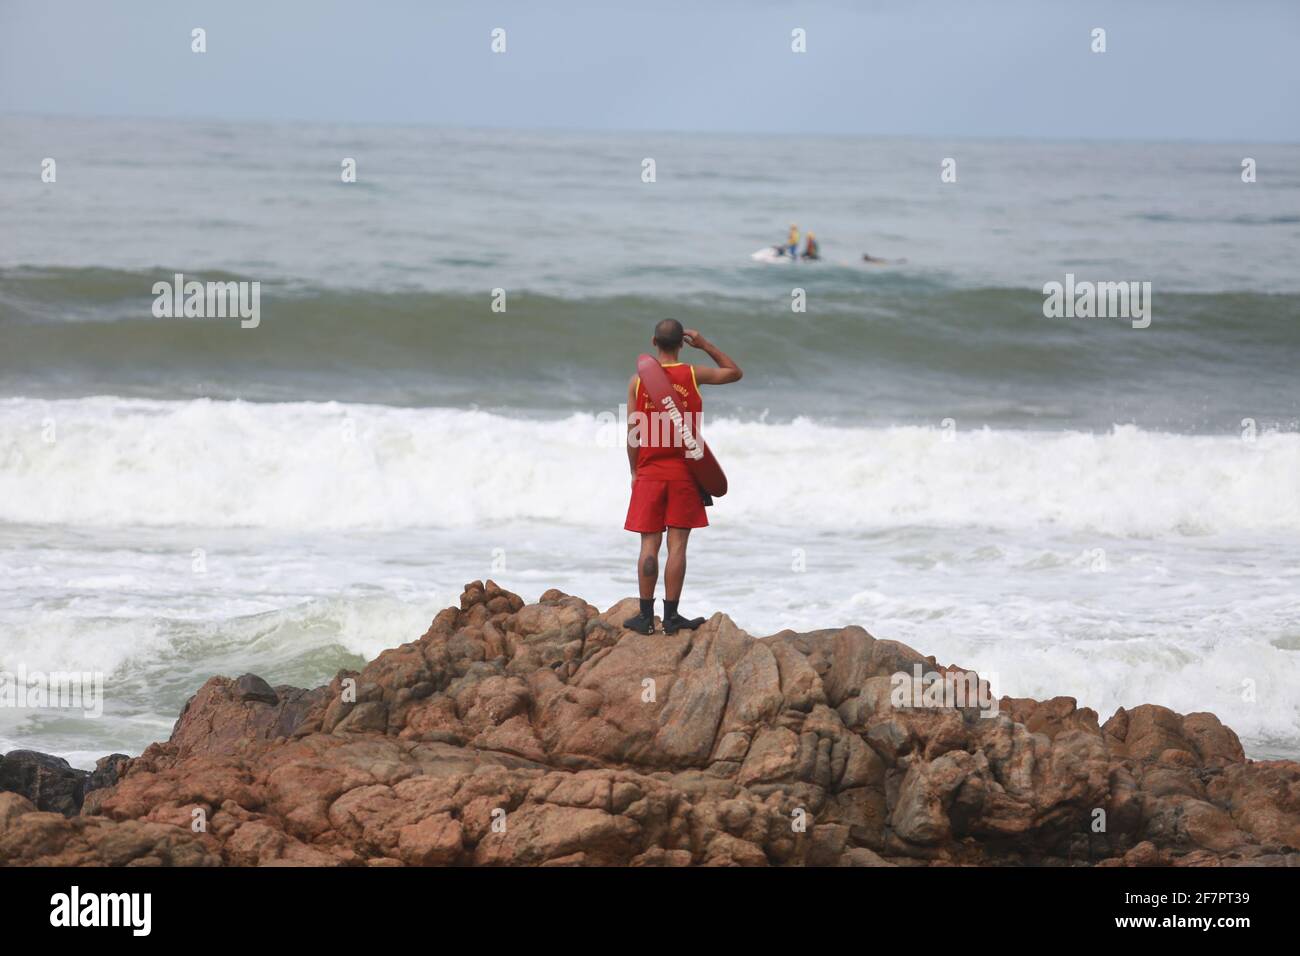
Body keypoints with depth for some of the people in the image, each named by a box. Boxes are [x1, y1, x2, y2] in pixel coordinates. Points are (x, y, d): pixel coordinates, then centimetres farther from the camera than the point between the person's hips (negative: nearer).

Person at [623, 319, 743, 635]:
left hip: (649, 474, 1)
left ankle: (646, 615, 4)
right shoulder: (692, 375, -3)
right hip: (683, 472, -1)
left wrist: (634, 471, 11)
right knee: (677, 544, 1)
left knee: (649, 544, 4)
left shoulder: (638, 380, -1)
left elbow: (633, 431, 0)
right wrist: (705, 345, 15)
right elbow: (735, 372, 14)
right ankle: (671, 616, 2)